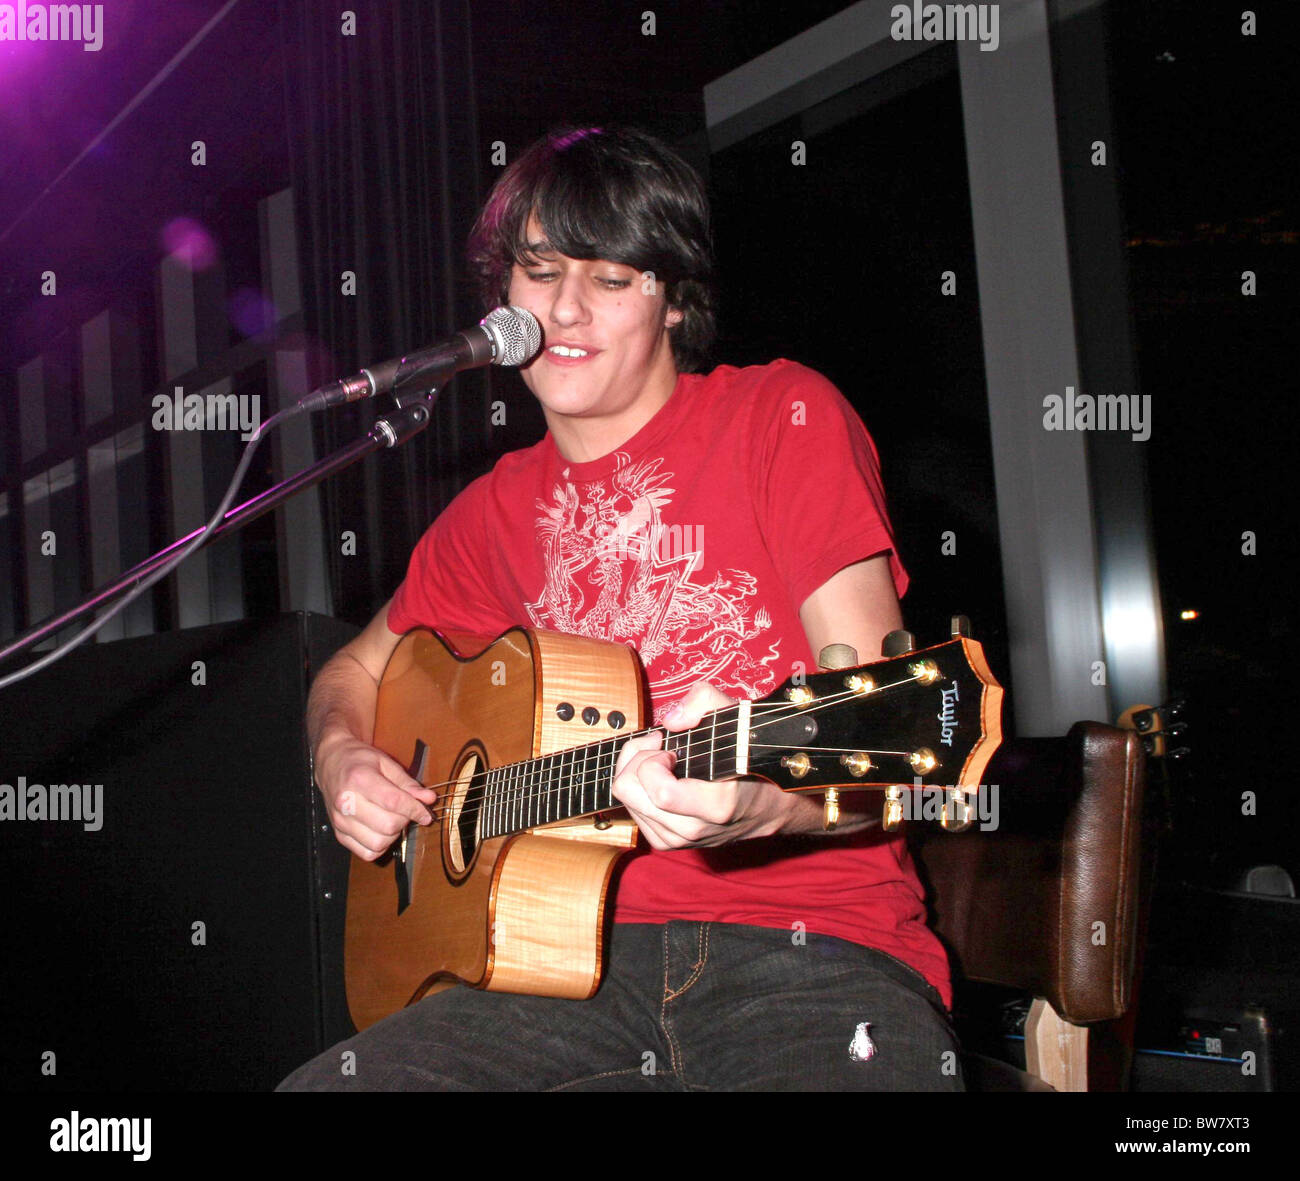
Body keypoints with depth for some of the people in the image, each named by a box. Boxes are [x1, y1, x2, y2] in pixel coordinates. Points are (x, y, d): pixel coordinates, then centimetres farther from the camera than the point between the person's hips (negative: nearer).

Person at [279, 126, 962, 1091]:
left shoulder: (784, 417, 1)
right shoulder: (497, 513, 15)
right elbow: (358, 671, 31)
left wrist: (758, 803, -27)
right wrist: (343, 759, 8)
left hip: (820, 947, -4)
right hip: (595, 952, 5)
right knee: (319, 1085, -18)